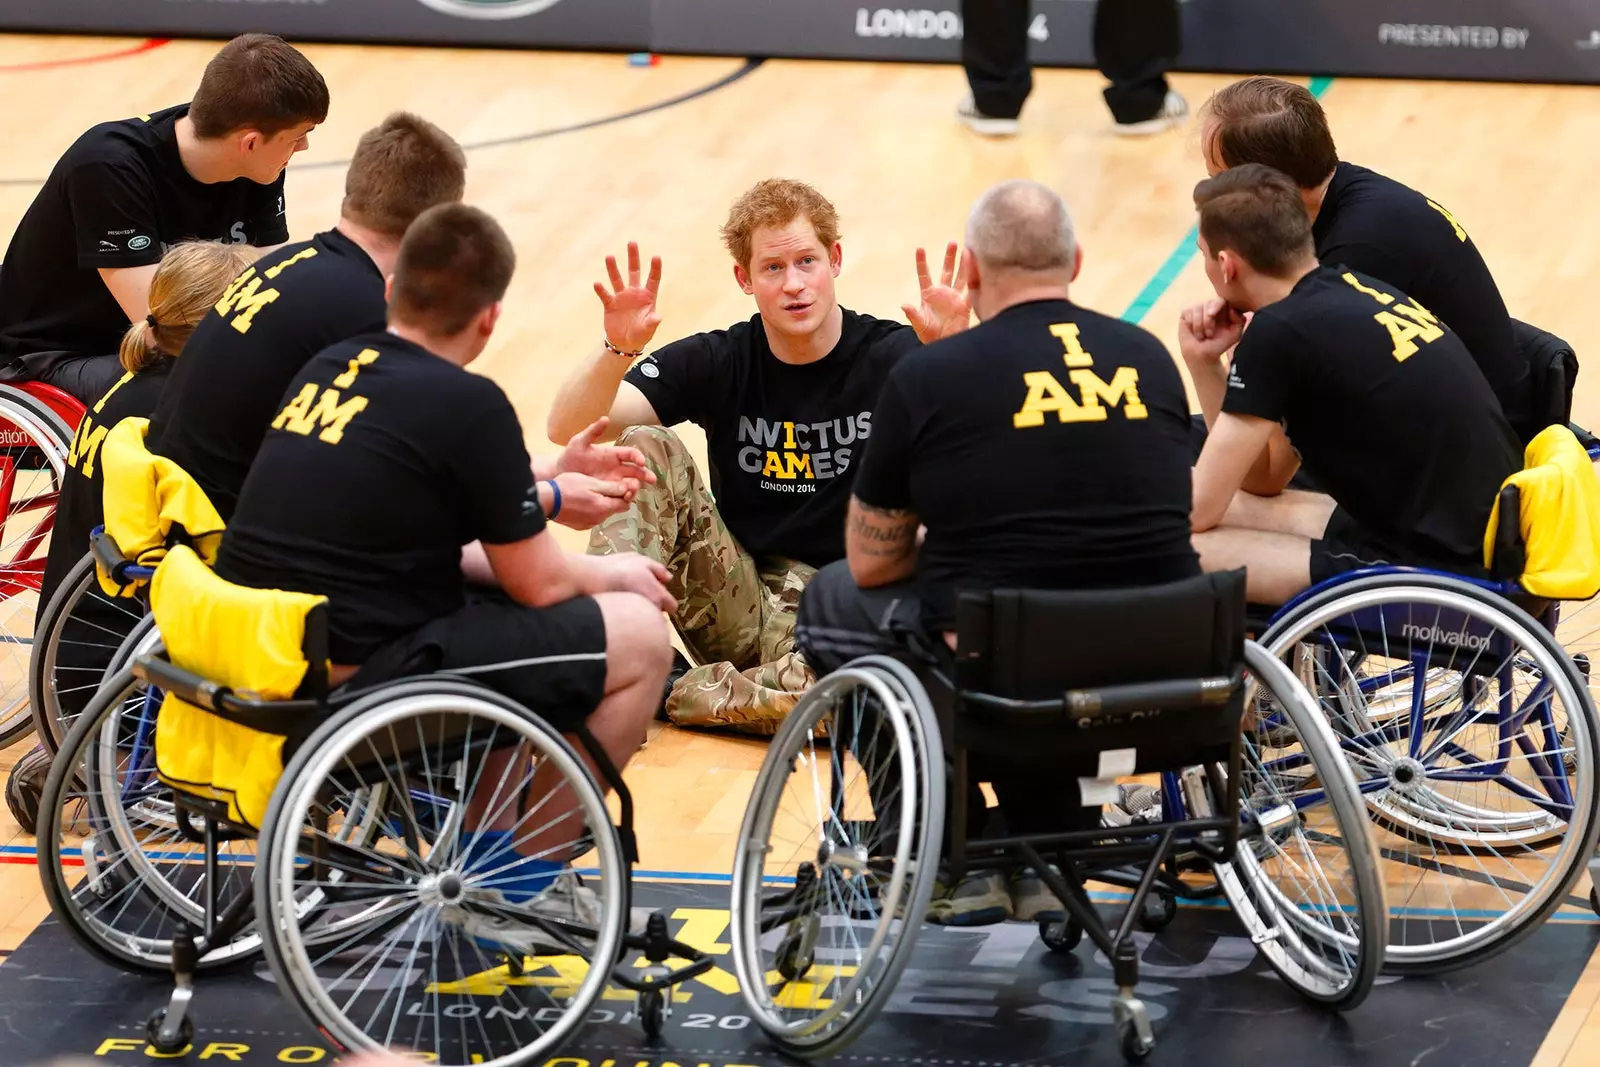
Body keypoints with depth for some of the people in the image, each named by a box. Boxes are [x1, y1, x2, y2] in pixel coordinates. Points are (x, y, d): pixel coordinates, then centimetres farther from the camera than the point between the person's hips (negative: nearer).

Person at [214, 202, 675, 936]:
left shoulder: (325, 371, 10)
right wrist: (612, 574, 17)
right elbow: (538, 585, -4)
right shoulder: (469, 404, -13)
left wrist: (539, 497, 29)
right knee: (639, 634, 2)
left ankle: (484, 847, 29)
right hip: (365, 684, -8)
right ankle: (523, 881, 11)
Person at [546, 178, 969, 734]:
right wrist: (617, 348, -30)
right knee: (646, 450, -17)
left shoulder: (893, 355, -5)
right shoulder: (717, 361, 0)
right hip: (737, 599, 3)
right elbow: (568, 429, -10)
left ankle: (660, 691, -16)